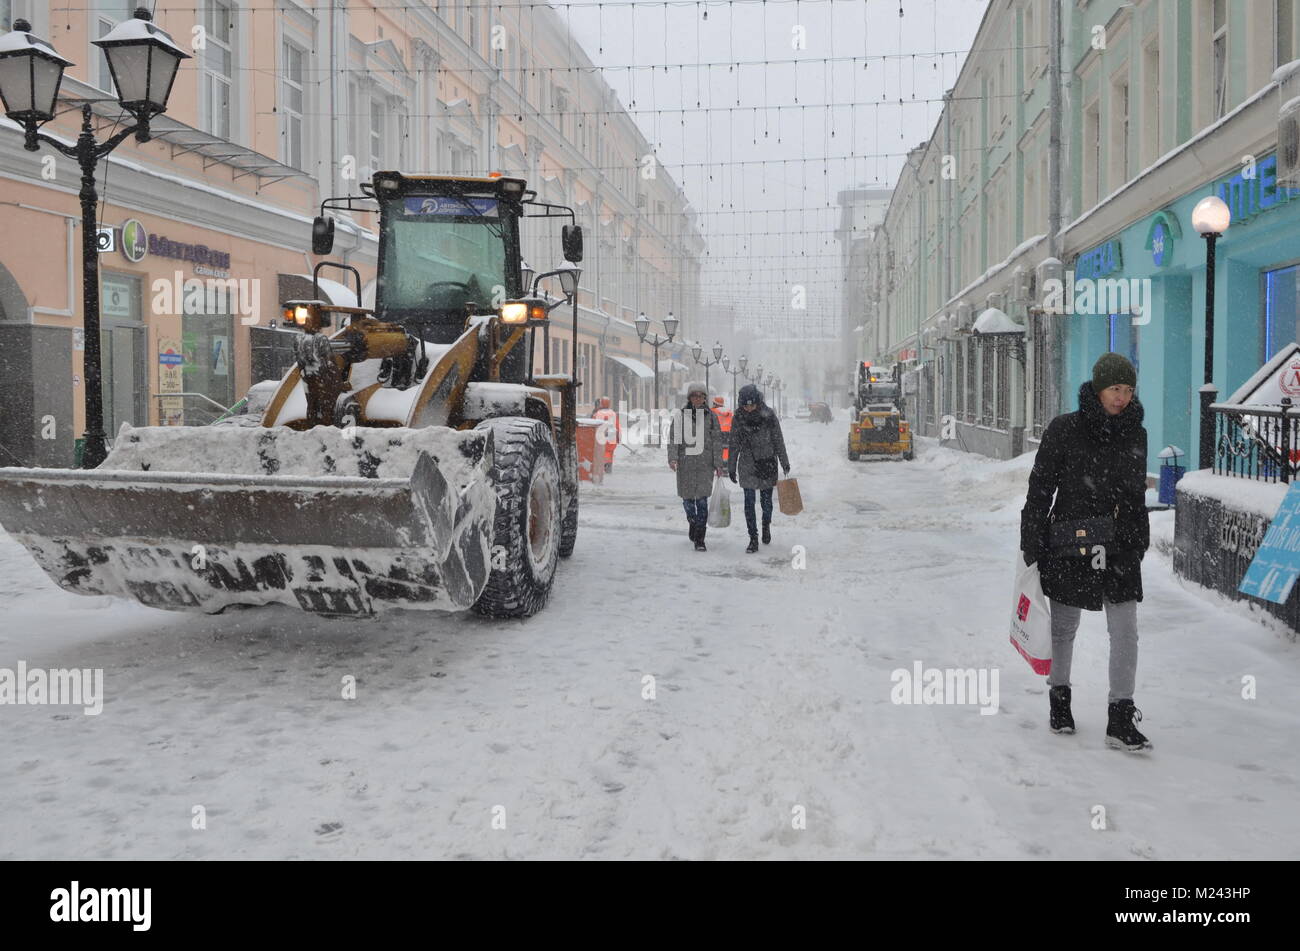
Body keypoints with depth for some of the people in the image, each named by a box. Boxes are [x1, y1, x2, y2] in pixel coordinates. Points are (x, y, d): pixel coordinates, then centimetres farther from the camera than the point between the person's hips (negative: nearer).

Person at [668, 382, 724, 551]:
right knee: (687, 499, 9)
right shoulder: (681, 415, 4)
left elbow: (717, 441, 7)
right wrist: (672, 458, -13)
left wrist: (718, 464, 2)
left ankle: (699, 539, -5)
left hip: (705, 464, -1)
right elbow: (673, 438, 1)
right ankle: (693, 523, 39)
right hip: (685, 463, 1)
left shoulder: (711, 416, 6)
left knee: (702, 500, -8)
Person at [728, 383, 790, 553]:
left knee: (766, 500, 6)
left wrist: (784, 462, 5)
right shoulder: (738, 419, -2)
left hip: (767, 464, -1)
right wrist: (731, 468, 8)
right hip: (747, 466, 1)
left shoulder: (769, 416, -6)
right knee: (749, 502, -3)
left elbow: (778, 441, 2)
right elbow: (734, 445, 6)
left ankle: (766, 526, 36)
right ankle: (753, 539, 3)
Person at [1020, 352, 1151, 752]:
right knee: (1064, 627, 12)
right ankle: (1059, 697, 32)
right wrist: (1031, 545, -5)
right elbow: (1039, 489, -4)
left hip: (1120, 548, 3)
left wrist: (1139, 544, 19)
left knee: (1125, 631, -4)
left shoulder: (1135, 434, 7)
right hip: (1069, 543, -3)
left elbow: (1137, 494, 18)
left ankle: (1121, 719, 2)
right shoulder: (1065, 430, -6)